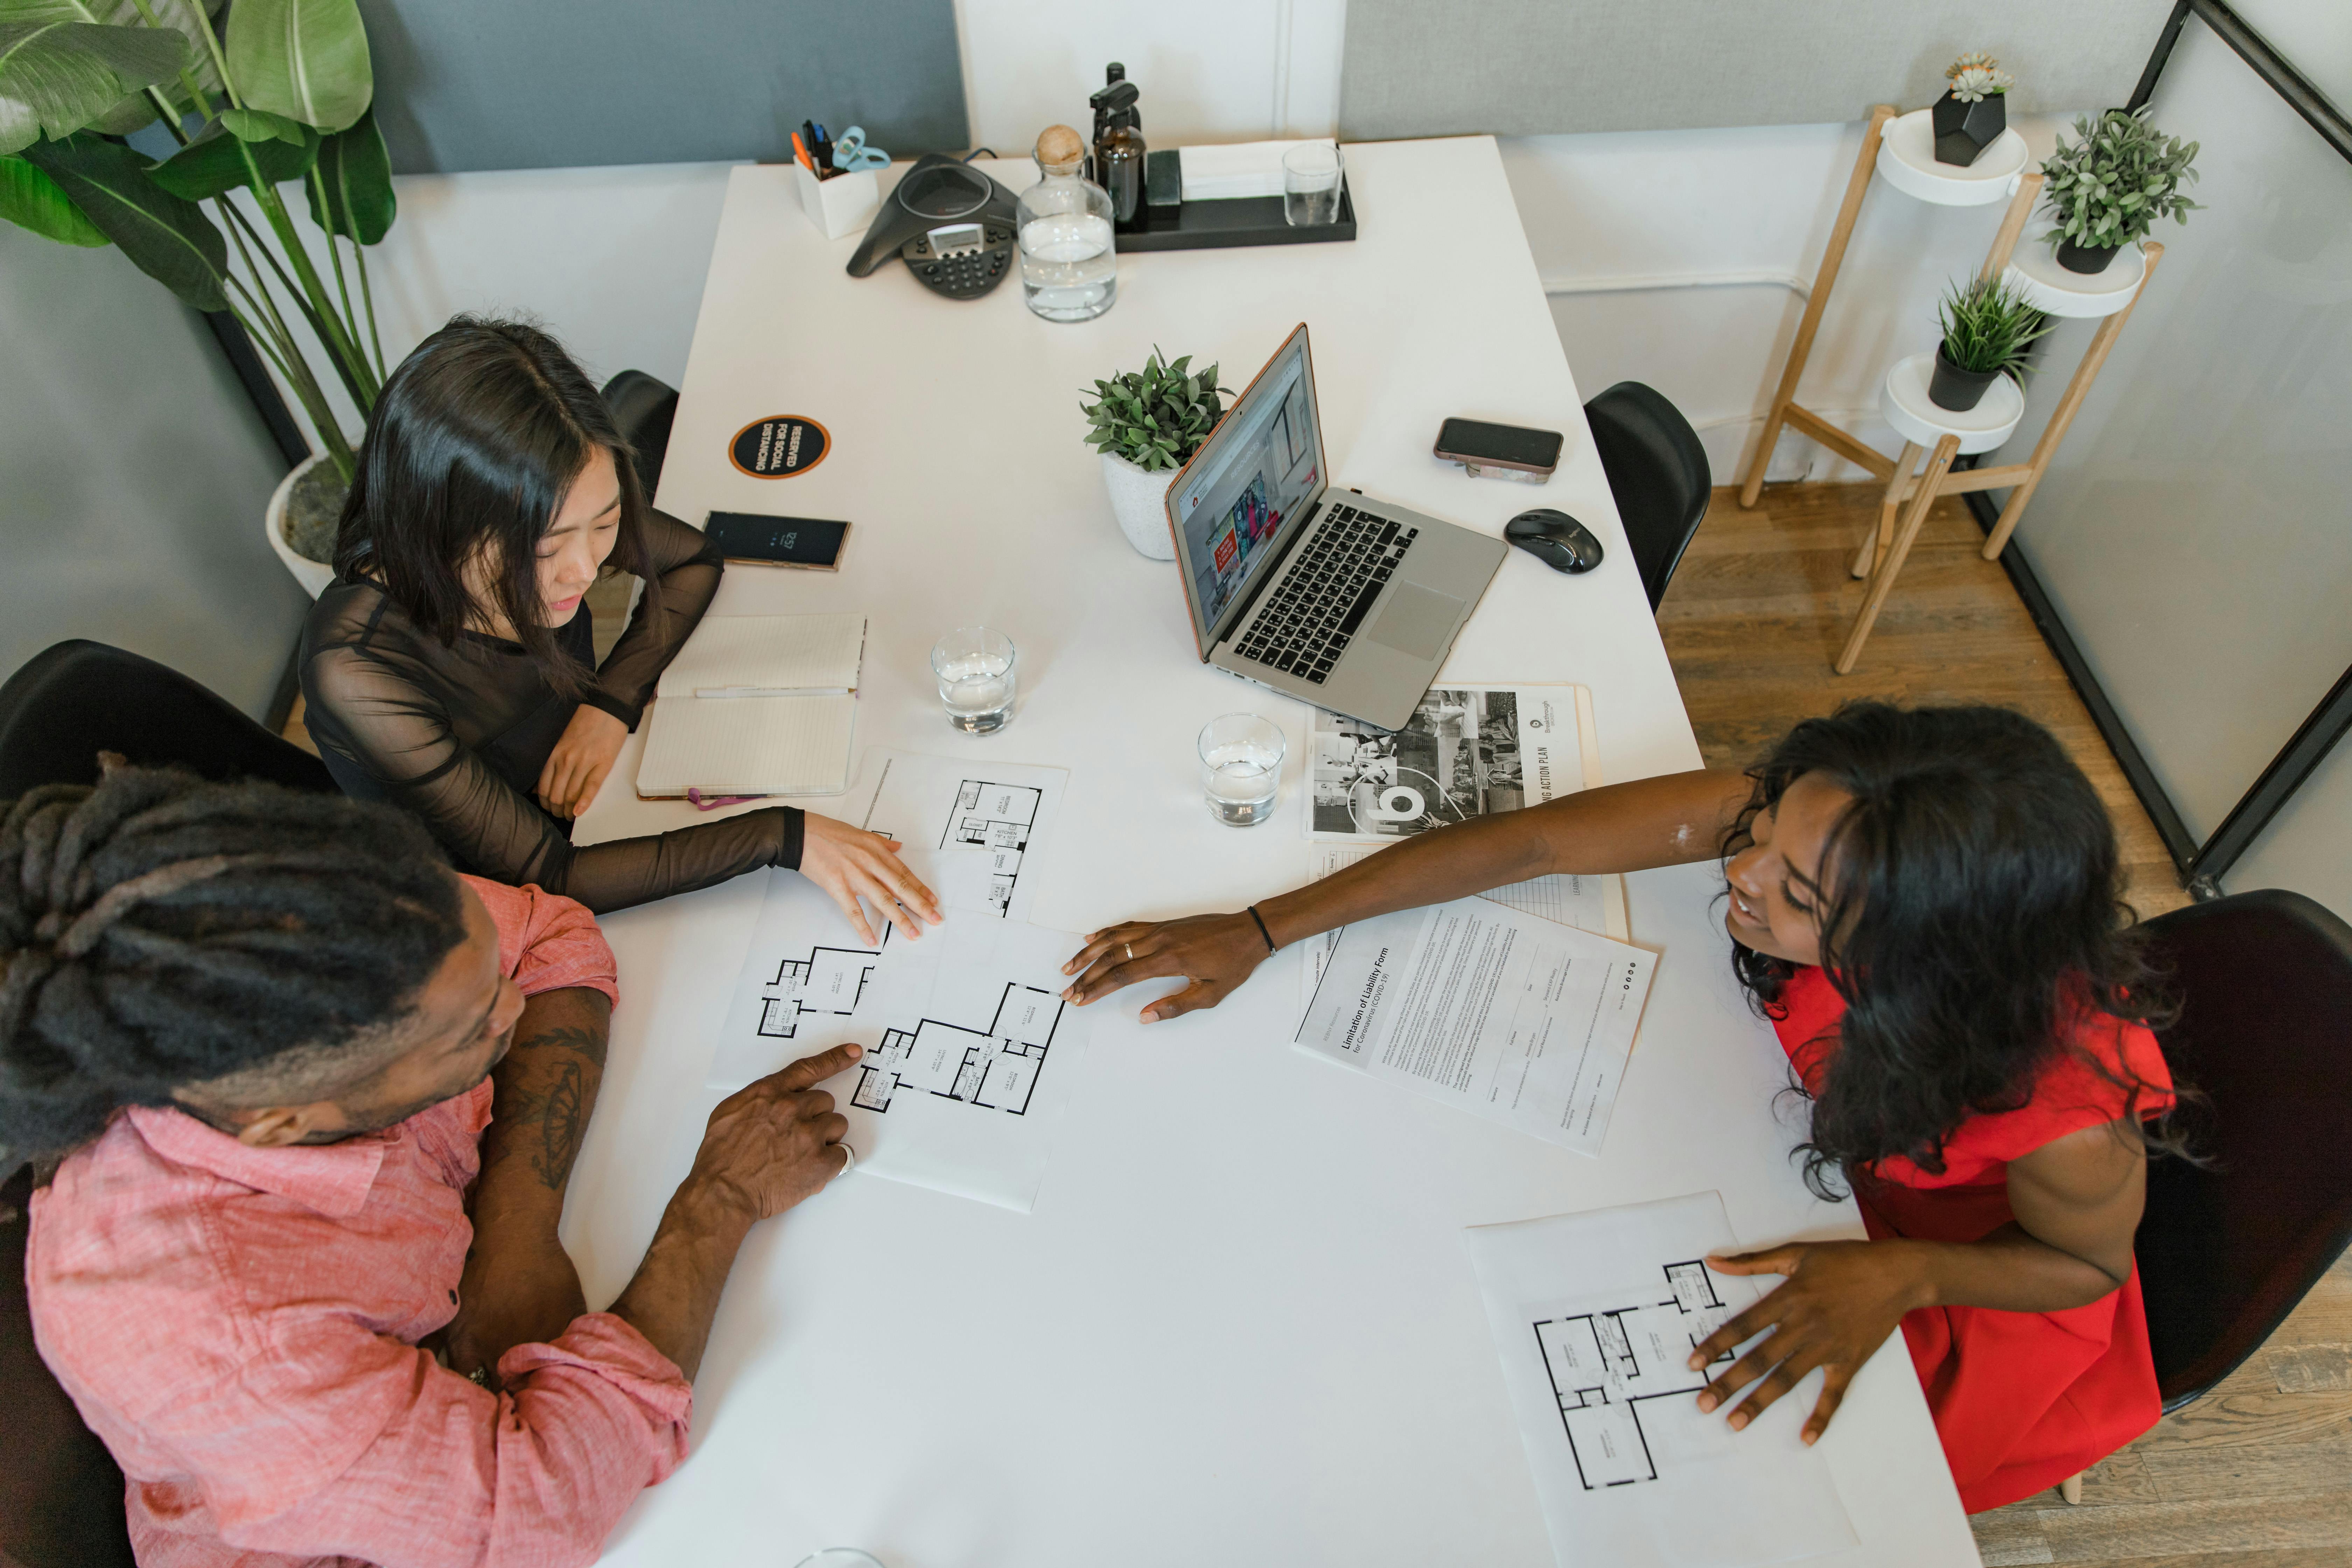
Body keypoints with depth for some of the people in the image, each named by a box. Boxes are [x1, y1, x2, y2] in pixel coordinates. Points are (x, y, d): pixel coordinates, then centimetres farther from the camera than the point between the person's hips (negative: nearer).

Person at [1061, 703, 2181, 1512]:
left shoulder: (2068, 1101, -41)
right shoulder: (1808, 819, -35)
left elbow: (2085, 1265, -16)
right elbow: (1529, 843, -31)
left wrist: (1901, 1274, -35)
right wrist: (1257, 933, -29)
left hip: (1970, 1278, -3)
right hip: (1825, 1124, 4)